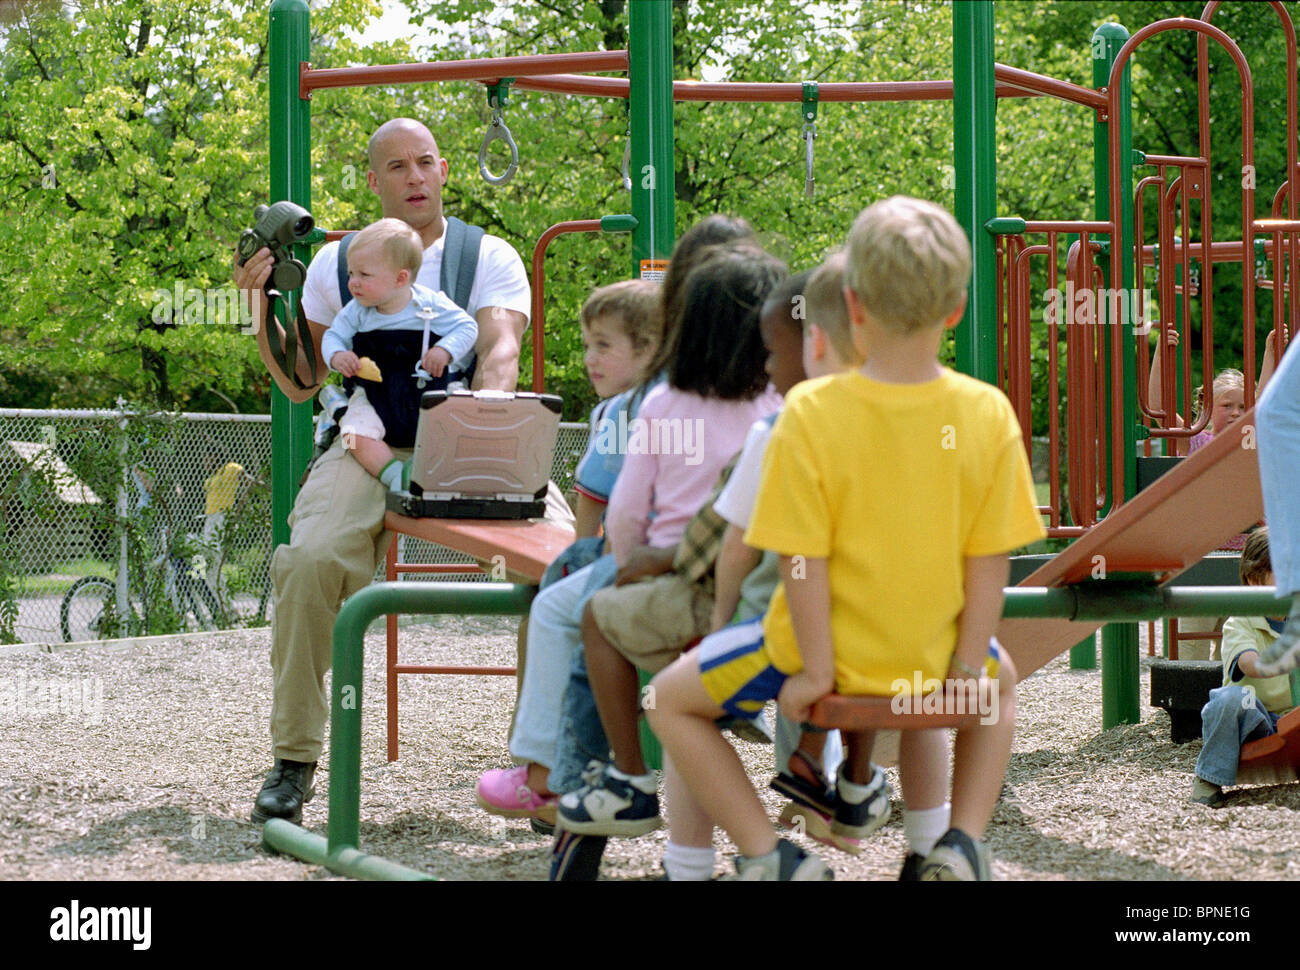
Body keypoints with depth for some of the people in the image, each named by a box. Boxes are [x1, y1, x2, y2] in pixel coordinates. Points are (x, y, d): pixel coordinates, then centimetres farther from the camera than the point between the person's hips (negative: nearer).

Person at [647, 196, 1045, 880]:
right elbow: (989, 560, -7)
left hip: (830, 651, -3)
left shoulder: (811, 414, -21)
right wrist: (969, 664, 5)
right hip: (932, 657, 3)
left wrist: (816, 671, -7)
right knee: (1001, 678, 38)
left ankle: (767, 854, 7)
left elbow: (804, 562, -18)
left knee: (672, 699, 19)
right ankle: (963, 843, 19)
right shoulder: (988, 415, -13)